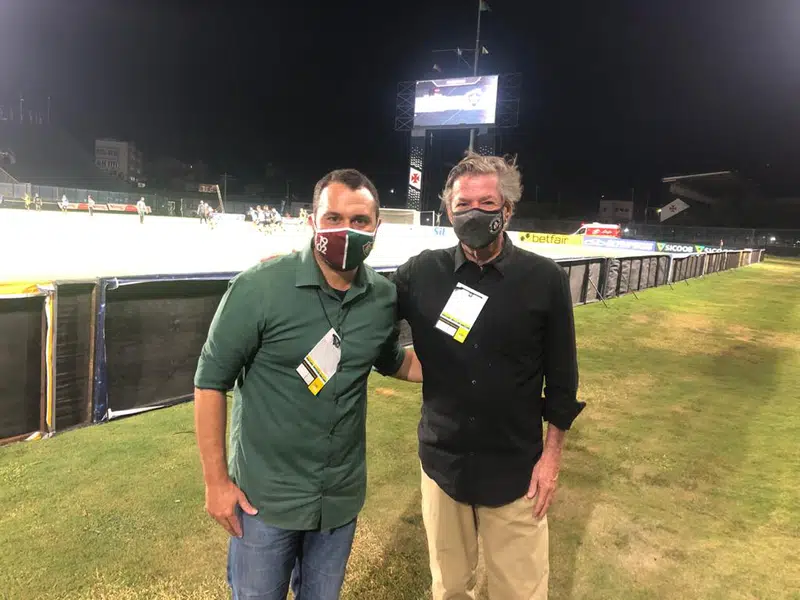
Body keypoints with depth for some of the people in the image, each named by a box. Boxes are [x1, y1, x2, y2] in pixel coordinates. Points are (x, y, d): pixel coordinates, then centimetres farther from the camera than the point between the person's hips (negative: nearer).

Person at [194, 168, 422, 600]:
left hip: (342, 496, 4)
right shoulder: (259, 288, -20)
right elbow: (210, 381, -12)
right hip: (264, 495, -3)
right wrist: (216, 481, -11)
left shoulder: (383, 298, -6)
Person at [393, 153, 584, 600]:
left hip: (516, 467, -1)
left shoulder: (545, 279, -9)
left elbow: (561, 378, -3)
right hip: (442, 461, 2)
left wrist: (552, 455, -1)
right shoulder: (422, 273, -6)